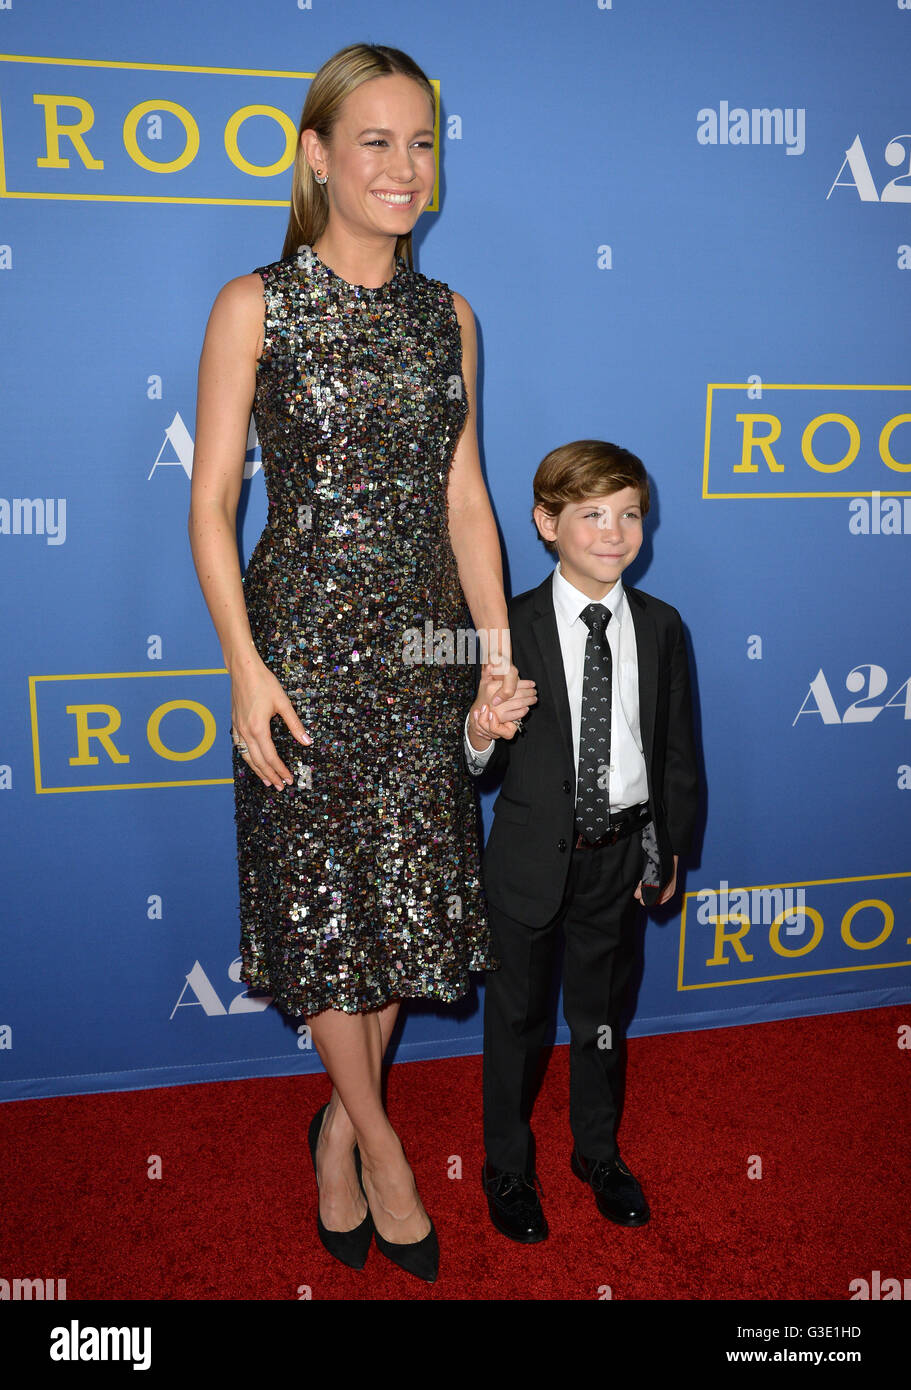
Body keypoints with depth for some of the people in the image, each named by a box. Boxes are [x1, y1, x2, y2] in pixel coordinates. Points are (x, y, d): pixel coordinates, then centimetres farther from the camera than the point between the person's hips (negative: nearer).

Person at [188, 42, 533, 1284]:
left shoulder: (448, 316, 9)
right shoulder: (257, 306, -3)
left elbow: (464, 497, 9)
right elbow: (211, 501, -5)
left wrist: (502, 656, 5)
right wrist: (247, 667, -13)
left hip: (424, 645, 4)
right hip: (306, 640, -4)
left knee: (412, 892, 10)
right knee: (320, 897, 5)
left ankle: (341, 1124, 33)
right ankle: (376, 1138, 28)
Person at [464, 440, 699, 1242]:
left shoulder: (661, 627, -2)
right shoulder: (511, 629, -13)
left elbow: (679, 748, 4)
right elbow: (489, 764, -13)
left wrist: (670, 847, 3)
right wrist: (481, 738, -36)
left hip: (622, 853, 3)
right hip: (532, 857, -3)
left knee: (603, 1013, 21)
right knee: (517, 1016, 15)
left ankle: (599, 1153, 45)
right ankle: (508, 1167, 37)